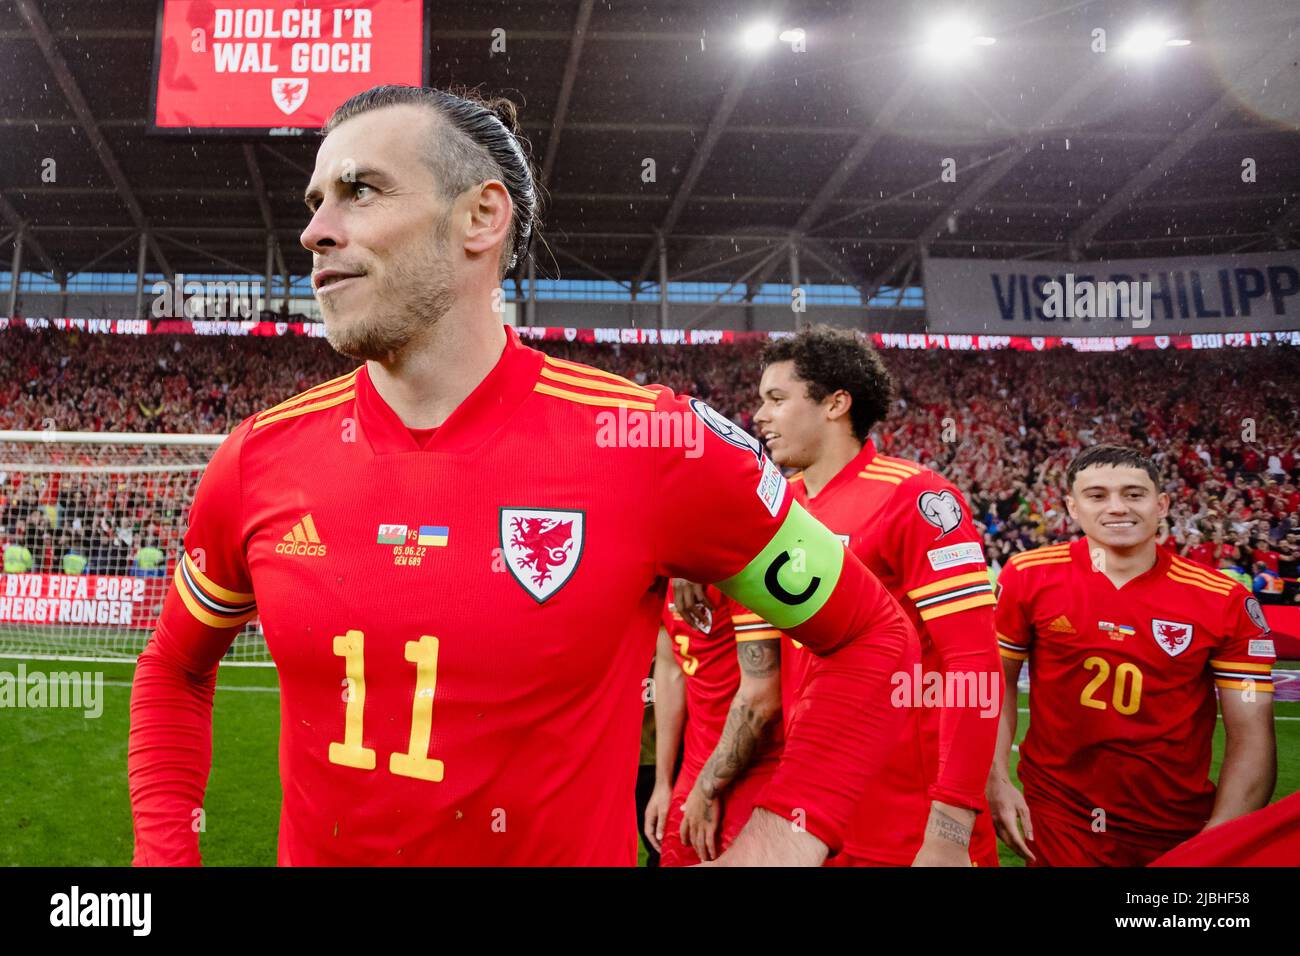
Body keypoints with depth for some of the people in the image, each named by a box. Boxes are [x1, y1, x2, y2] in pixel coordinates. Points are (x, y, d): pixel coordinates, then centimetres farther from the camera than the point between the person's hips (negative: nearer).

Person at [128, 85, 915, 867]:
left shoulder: (650, 445, -18)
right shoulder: (261, 459, -7)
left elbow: (870, 635, -7)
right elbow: (175, 670, 11)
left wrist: (782, 841, -16)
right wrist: (166, 850, -1)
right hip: (314, 849, 4)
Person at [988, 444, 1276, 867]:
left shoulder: (1224, 602, -10)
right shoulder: (1029, 577, -9)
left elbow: (1251, 736, -8)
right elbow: (996, 681, 2)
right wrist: (995, 782, -7)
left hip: (1179, 826, 3)